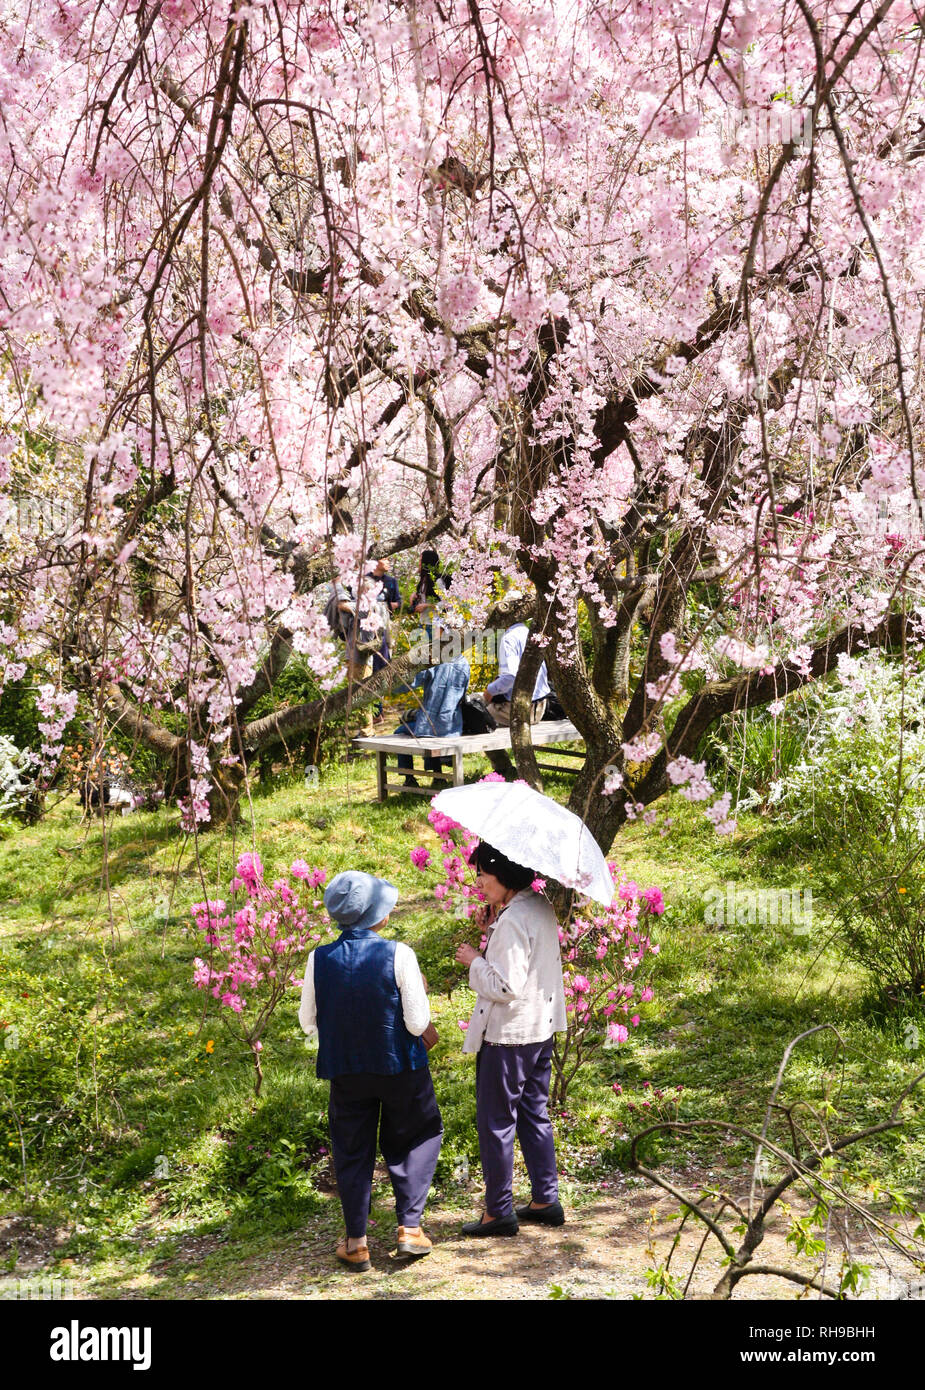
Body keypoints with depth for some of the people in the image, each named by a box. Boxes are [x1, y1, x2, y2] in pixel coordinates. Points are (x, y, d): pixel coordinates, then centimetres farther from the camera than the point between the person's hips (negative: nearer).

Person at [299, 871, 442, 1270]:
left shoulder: (320, 959, -9)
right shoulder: (398, 955, -18)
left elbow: (308, 1021, 1)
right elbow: (418, 1023, -15)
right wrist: (418, 989, 3)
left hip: (345, 1071, 2)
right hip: (400, 1065, -2)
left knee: (352, 1152, 16)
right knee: (416, 1138, 20)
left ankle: (356, 1243, 19)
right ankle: (410, 1227, 14)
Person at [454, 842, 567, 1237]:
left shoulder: (512, 920, -23)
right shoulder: (541, 907, 6)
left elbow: (506, 986, -26)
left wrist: (475, 960, -12)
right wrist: (493, 924, 6)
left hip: (507, 1034, -9)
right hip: (541, 1028, 9)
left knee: (495, 1122, 2)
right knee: (535, 1115, 18)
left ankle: (499, 1211, 10)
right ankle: (546, 1200, 24)